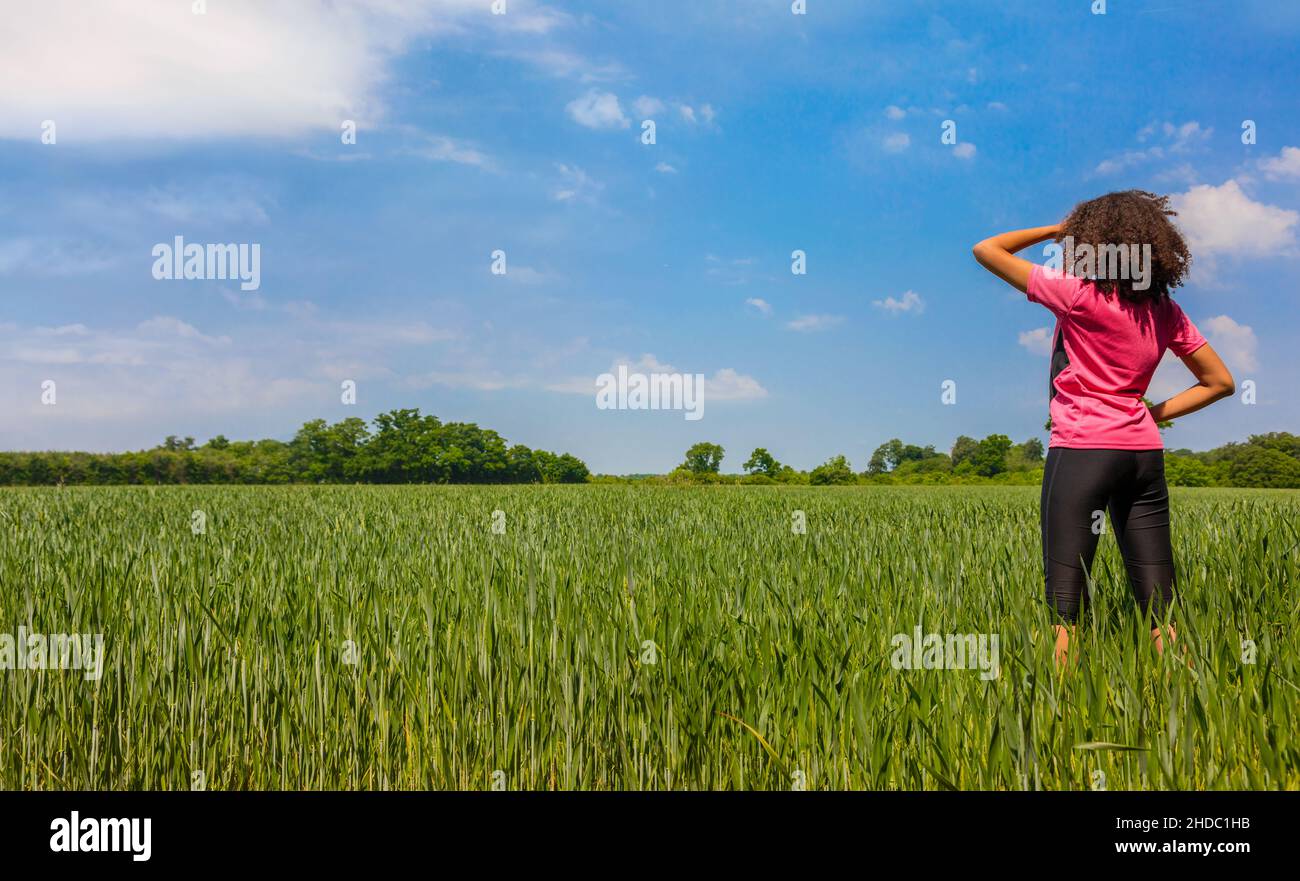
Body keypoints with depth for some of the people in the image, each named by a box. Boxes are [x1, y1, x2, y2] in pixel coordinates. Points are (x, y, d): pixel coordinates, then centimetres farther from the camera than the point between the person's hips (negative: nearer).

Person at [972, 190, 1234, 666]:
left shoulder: (1079, 294, -8)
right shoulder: (1166, 312, 9)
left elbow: (986, 250, -3)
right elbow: (1220, 382, 15)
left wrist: (1057, 230, 8)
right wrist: (1156, 412, 12)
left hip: (1082, 448, -5)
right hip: (1144, 450, 6)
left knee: (1065, 599, -2)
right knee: (1159, 605, 8)